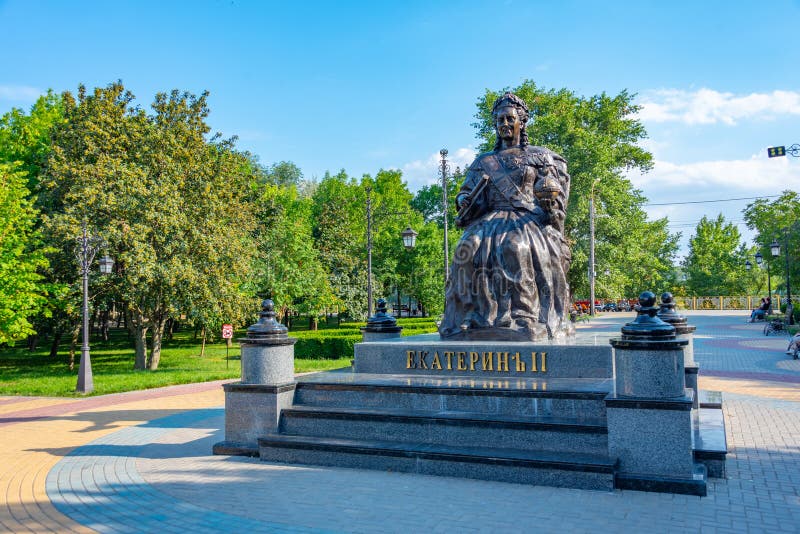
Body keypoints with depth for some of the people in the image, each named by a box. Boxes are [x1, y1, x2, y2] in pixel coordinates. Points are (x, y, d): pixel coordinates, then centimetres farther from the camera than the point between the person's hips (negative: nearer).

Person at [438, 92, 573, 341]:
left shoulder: (540, 157, 19)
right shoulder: (483, 162, 25)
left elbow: (556, 188, 8)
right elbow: (467, 192, 21)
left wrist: (550, 195, -16)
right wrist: (465, 201, -4)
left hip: (529, 220, -2)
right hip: (491, 220, 2)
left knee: (517, 247, -39)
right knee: (470, 246, -33)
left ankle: (523, 318, -37)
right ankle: (474, 317, -33)